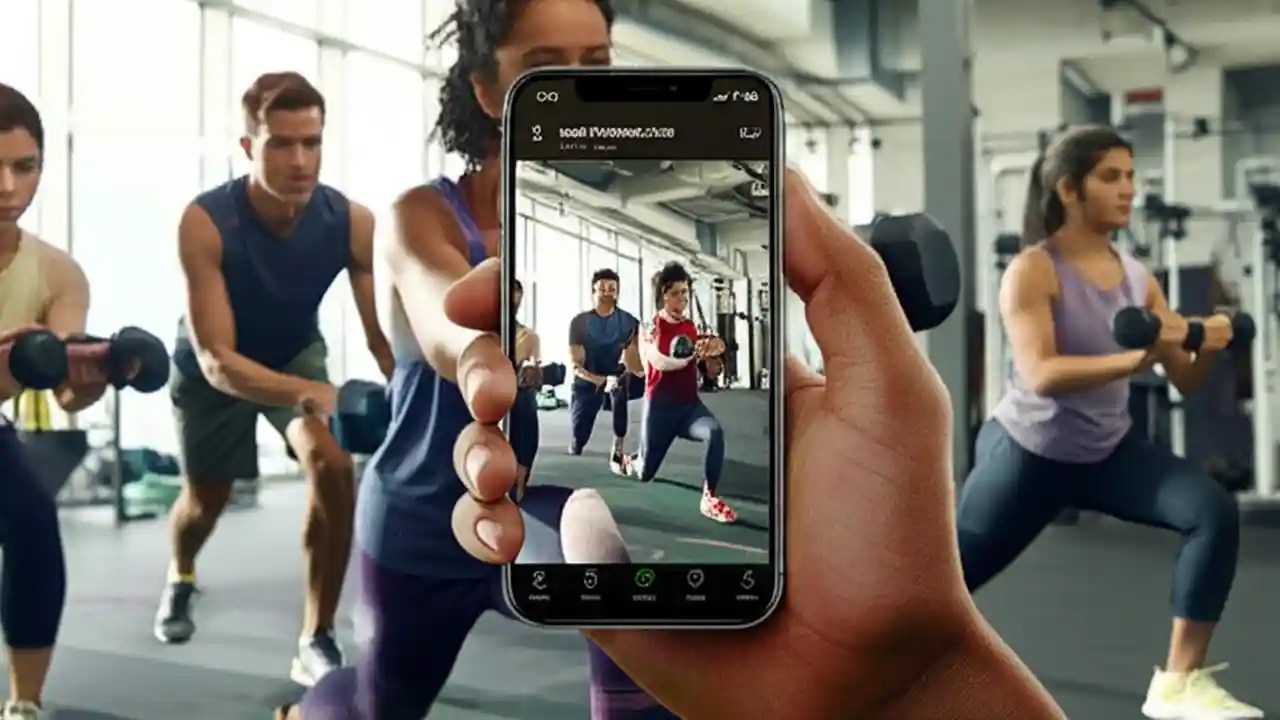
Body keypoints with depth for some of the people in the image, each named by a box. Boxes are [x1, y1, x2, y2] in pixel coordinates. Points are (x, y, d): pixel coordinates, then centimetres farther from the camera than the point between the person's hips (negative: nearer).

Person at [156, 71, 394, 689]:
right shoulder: (204, 223, -38)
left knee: (334, 469, -23)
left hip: (295, 353, 1)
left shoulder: (352, 223, -30)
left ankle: (317, 643, -9)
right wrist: (308, 395, -59)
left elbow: (385, 339, -24)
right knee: (205, 500, 15)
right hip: (213, 366, -1)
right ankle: (180, 581, 53)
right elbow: (217, 361, -41)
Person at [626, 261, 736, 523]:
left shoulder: (692, 327, 3)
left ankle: (710, 497, -23)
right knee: (645, 474, 11)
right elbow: (660, 362, -20)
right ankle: (633, 460, 50)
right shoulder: (651, 327, -9)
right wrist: (693, 354, -29)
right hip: (660, 405, -3)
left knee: (715, 432, -32)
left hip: (689, 403, 3)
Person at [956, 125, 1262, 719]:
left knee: (1215, 511, -19)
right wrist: (1137, 359, -42)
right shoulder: (1033, 270, -19)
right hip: (1028, 452, -5)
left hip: (1110, 449, 5)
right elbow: (1041, 376, -31)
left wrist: (1208, 348, -22)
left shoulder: (1137, 276, -2)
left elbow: (1186, 383, 0)